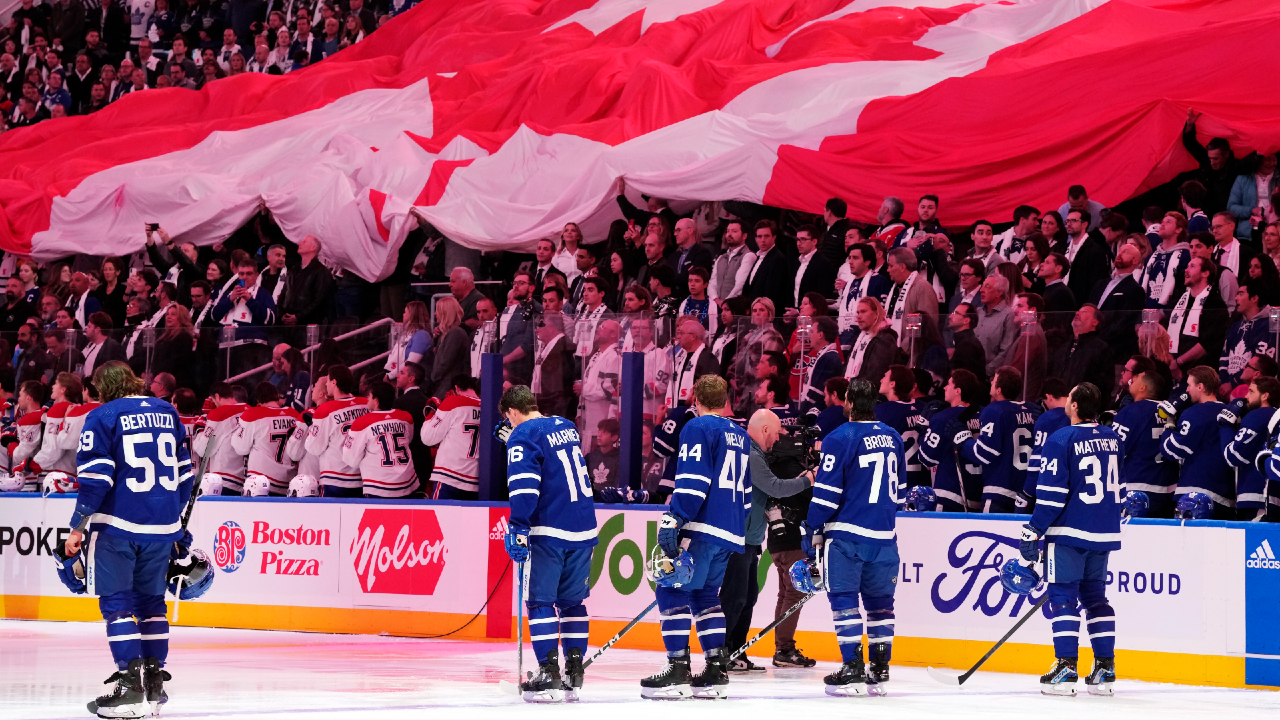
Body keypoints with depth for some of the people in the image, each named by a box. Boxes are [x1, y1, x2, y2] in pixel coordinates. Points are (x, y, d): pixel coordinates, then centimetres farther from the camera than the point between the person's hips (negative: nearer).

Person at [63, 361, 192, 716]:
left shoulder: (102, 417, -4)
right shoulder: (167, 412, 12)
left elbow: (96, 477, -11)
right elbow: (184, 471, 16)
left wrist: (78, 527, -5)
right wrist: (176, 520, 26)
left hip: (117, 526, -5)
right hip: (162, 527, 5)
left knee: (116, 602, -2)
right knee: (151, 600, 15)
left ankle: (131, 685, -11)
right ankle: (153, 683, 15)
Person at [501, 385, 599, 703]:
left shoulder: (523, 434, -6)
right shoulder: (567, 427, 16)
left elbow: (524, 484, -18)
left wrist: (518, 527, -19)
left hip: (549, 530, -7)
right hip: (584, 528, 7)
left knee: (540, 599, -2)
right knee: (572, 601, 13)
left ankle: (548, 674, -10)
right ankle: (574, 672, 11)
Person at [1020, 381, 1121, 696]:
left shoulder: (1061, 440, -12)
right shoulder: (1112, 439, 9)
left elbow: (1051, 493, -15)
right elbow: (1120, 488, 18)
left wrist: (1033, 532, -9)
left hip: (1069, 532, -7)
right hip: (1104, 535, 7)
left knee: (1063, 596, -2)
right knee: (1095, 596, 14)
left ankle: (1066, 668, -9)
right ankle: (1104, 670, 11)